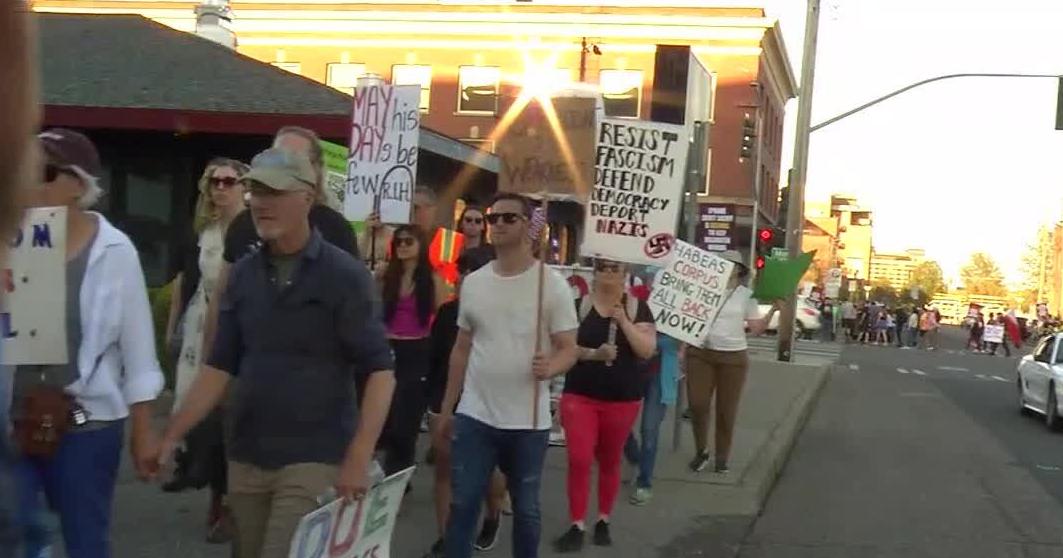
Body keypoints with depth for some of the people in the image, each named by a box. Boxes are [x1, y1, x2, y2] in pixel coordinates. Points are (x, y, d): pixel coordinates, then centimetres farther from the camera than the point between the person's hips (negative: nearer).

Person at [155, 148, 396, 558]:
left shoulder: (344, 275, -8)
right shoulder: (243, 274, 6)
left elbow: (380, 370, -11)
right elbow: (220, 366, 9)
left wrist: (359, 458, -19)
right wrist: (172, 435, 1)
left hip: (313, 460, -5)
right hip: (245, 458, 5)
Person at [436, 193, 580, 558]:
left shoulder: (551, 283, -6)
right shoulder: (473, 283, 7)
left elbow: (569, 349, -8)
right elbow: (461, 349, 14)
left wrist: (550, 366, -31)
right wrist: (447, 409, 14)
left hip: (528, 421, -3)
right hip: (474, 416, 3)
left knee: (526, 508, 11)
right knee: (462, 504, 5)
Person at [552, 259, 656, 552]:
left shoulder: (637, 308, 0)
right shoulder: (578, 305, -2)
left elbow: (647, 350, -9)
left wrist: (623, 321, -19)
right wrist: (593, 354, -21)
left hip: (623, 399, 1)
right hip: (580, 396, -1)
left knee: (610, 461, 13)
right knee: (579, 460, -7)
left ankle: (603, 521, 27)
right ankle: (577, 526, 1)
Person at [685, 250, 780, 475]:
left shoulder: (746, 295, 2)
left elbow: (756, 329, 0)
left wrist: (773, 310, -12)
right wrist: (683, 347, 1)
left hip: (734, 357, -1)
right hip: (700, 353, 1)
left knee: (726, 410, 5)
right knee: (697, 405, -3)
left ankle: (722, 458, 17)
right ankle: (701, 451, 16)